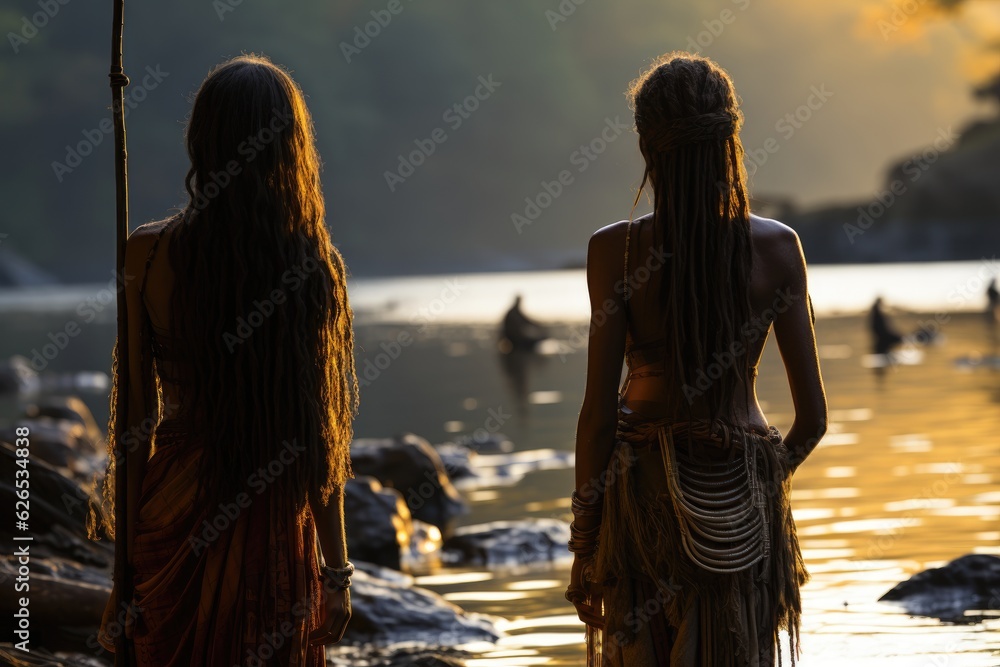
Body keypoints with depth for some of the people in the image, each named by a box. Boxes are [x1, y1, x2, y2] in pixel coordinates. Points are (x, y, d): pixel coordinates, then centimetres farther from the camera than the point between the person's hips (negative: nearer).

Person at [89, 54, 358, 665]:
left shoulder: (149, 255, -9)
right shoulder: (316, 265, -8)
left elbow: (135, 424, -6)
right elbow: (320, 436, -5)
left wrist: (122, 578, 0)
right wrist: (336, 569, 5)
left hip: (175, 514, 0)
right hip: (275, 536, 0)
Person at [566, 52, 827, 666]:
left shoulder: (617, 250, -11)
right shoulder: (778, 248, -5)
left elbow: (599, 409, -9)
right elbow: (813, 415, -2)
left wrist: (583, 544, 0)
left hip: (644, 489, -2)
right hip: (741, 496, 2)